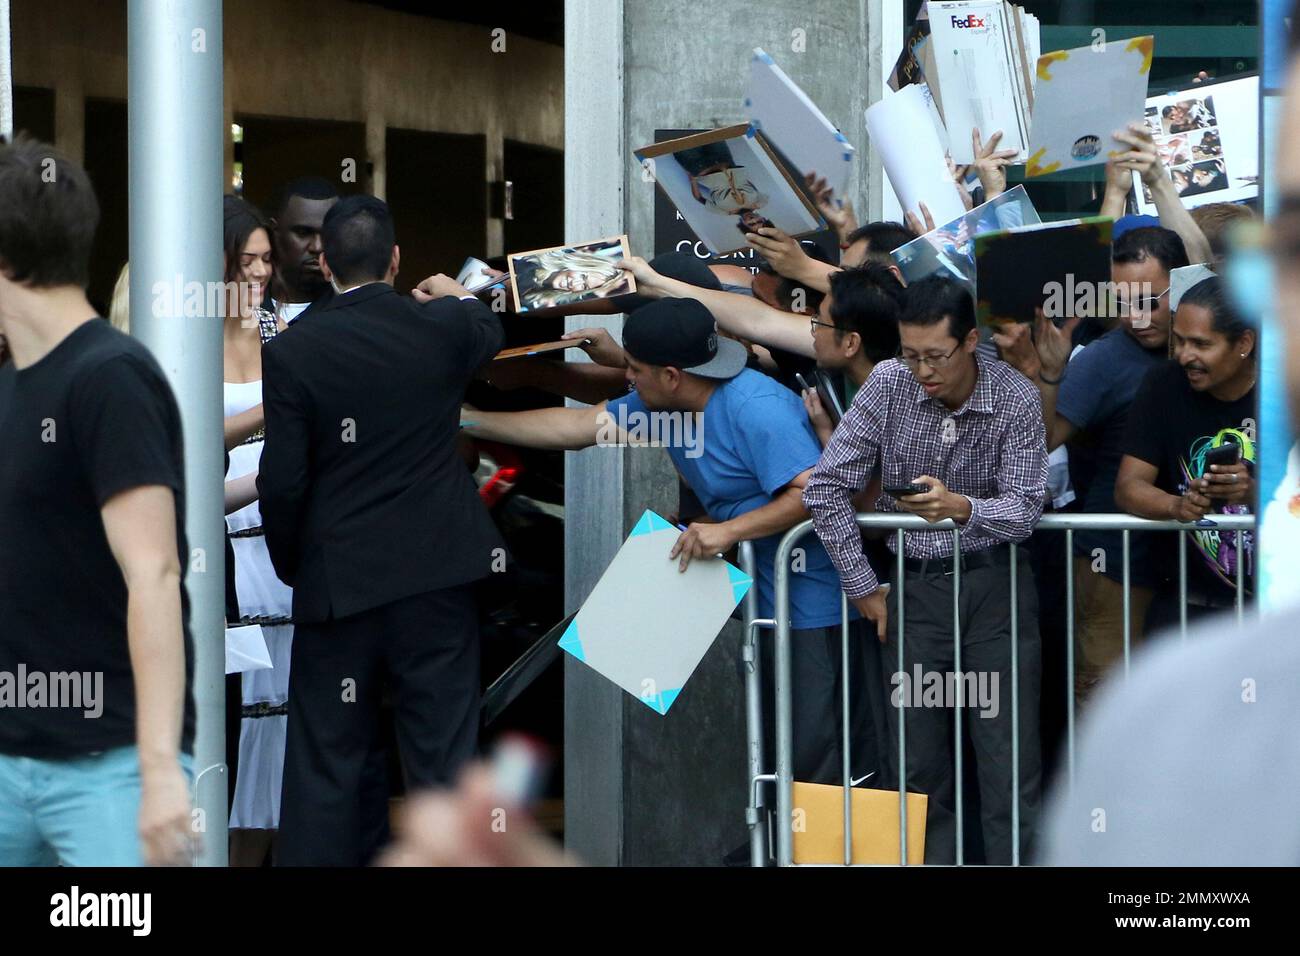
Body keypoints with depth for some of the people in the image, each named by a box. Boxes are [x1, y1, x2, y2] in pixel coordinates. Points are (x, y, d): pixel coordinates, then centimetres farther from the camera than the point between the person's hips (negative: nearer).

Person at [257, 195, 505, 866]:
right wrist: (457, 295, 44)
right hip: (438, 575, 1)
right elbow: (491, 330, 23)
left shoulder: (291, 352, -10)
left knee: (327, 766, 7)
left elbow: (282, 482, -10)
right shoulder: (444, 327, -3)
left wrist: (289, 565, 7)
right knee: (442, 755, 5)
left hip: (337, 581, -1)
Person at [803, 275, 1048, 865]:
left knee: (1008, 756, -5)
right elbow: (825, 487, -3)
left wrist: (959, 507, -34)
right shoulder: (889, 385, -7)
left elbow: (1024, 511, -14)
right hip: (914, 584, 2)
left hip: (994, 582, -2)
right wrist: (863, 589, -2)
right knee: (919, 760, 4)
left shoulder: (1016, 399, -11)